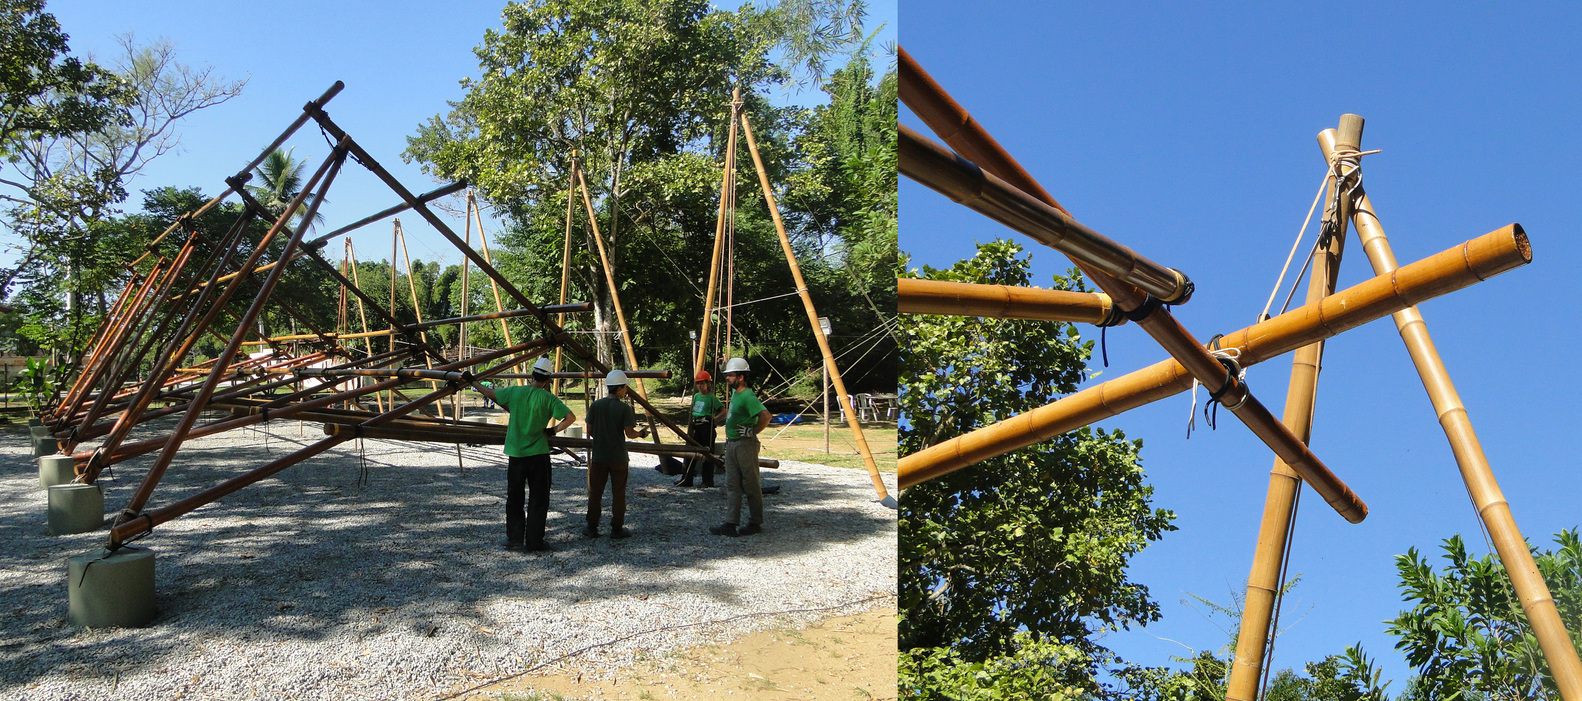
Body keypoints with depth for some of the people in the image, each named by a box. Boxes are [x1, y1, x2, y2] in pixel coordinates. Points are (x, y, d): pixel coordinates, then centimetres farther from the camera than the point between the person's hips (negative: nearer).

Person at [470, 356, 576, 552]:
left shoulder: (514, 392, -1)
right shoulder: (548, 398, -8)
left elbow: (490, 393, 12)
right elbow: (571, 417, -14)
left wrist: (472, 383, 28)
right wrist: (554, 430, 0)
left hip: (515, 453, 3)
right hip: (538, 454, -3)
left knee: (514, 497, 15)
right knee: (538, 499, 5)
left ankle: (514, 538, 20)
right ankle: (534, 542, 6)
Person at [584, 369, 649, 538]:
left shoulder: (595, 405, -1)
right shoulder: (625, 408, -9)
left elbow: (590, 431, 2)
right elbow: (629, 433, -11)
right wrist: (641, 433, 9)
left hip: (599, 456, 3)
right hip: (618, 457, -3)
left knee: (595, 492, 10)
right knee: (618, 494, 6)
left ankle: (592, 527, 12)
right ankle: (617, 529, 9)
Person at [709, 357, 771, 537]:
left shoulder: (747, 397, -19)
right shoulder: (735, 393, 11)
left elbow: (765, 416, -31)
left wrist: (752, 432, -21)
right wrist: (714, 418, 34)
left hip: (745, 445, -10)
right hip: (731, 444, 10)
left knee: (751, 486, 2)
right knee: (732, 485, 6)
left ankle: (755, 523, 12)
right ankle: (730, 524, 6)